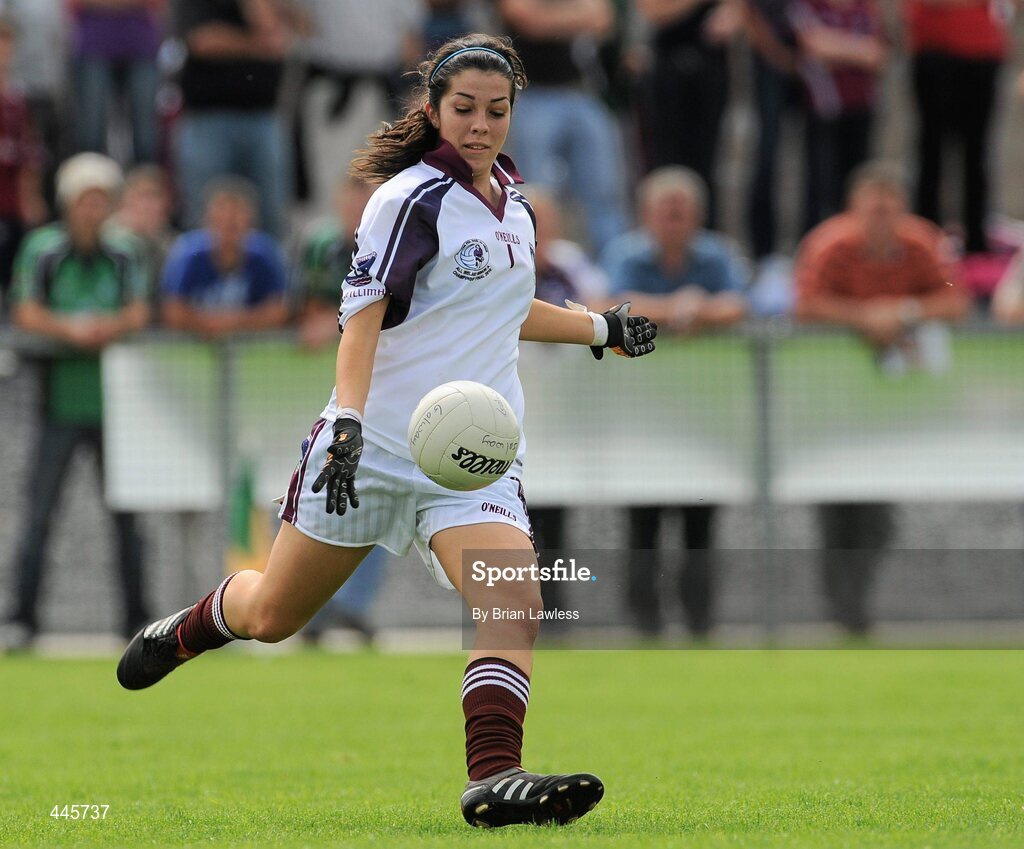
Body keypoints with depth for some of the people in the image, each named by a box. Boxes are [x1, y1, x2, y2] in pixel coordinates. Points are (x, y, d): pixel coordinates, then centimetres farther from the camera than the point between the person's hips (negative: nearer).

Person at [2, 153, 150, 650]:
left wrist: (110, 327, -18)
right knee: (41, 511, -5)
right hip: (59, 398, -3)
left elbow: (137, 314, 3)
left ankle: (135, 617, 10)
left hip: (112, 398, 3)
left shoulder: (124, 252, 7)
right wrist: (71, 330, -20)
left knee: (126, 512, 4)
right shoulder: (42, 249, -1)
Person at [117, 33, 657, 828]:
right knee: (272, 617, 9)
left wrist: (602, 329, 32)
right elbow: (364, 313, -19)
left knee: (515, 600, -22)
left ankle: (493, 777, -27)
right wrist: (348, 422, -31)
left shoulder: (513, 203, 12)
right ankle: (188, 629, 42)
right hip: (376, 440, -5)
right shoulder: (415, 196, -11)